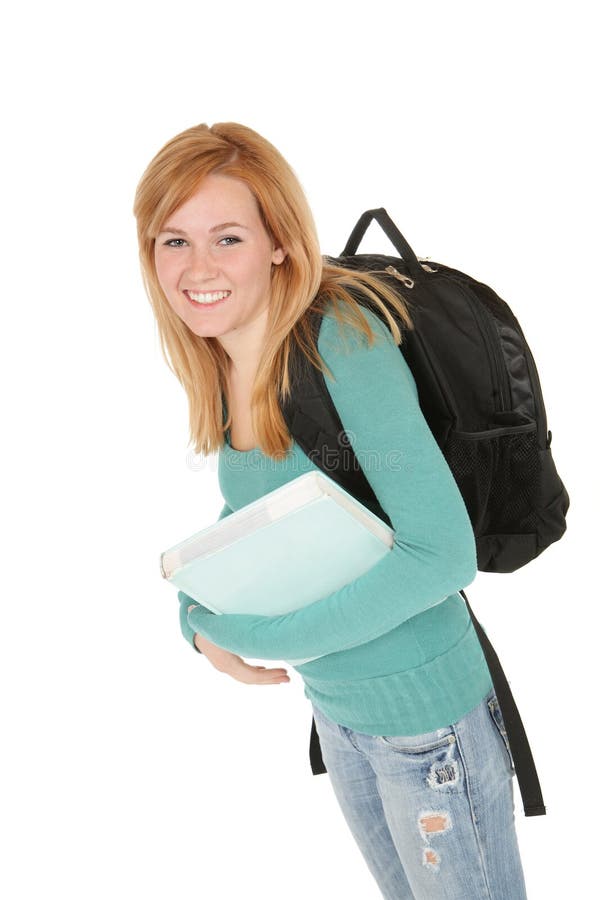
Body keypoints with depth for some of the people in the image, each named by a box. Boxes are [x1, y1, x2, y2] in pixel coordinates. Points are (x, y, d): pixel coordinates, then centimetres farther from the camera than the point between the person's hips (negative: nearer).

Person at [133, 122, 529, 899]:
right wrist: (199, 615, -6)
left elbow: (443, 554, -29)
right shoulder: (223, 367, -2)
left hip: (425, 709, -7)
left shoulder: (345, 344, -25)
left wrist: (263, 638, -22)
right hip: (333, 705, 7)